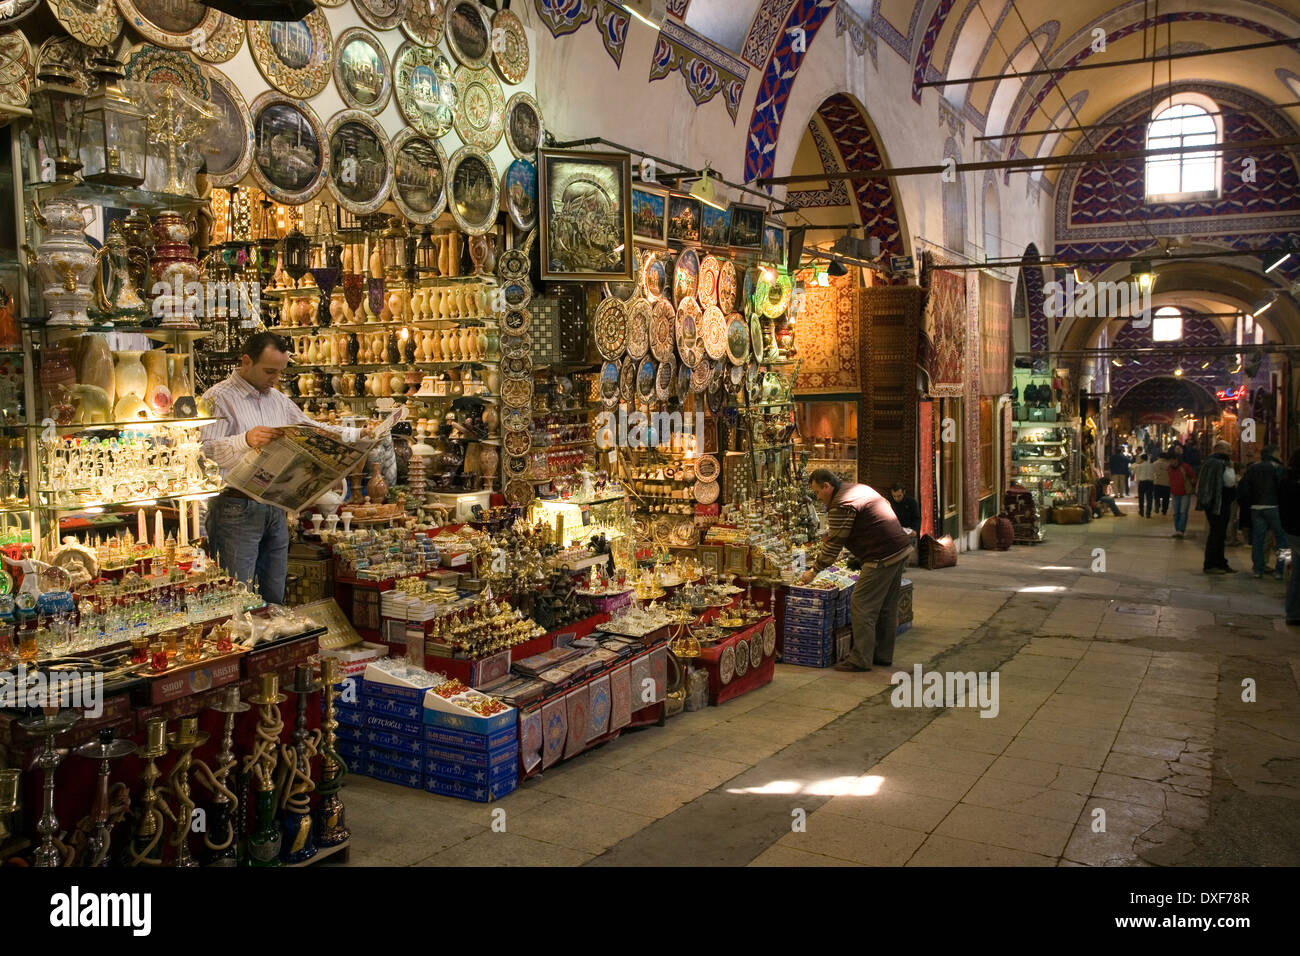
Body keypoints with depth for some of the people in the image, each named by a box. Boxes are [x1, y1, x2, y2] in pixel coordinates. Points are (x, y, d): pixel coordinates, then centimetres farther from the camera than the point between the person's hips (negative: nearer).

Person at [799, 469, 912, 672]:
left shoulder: (841, 506, -13)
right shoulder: (860, 489, 18)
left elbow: (834, 544, -11)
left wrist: (814, 571, -2)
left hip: (882, 557, -10)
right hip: (901, 549, 10)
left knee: (862, 606, -4)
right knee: (887, 607, 16)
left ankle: (861, 659, -1)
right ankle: (883, 655, 24)